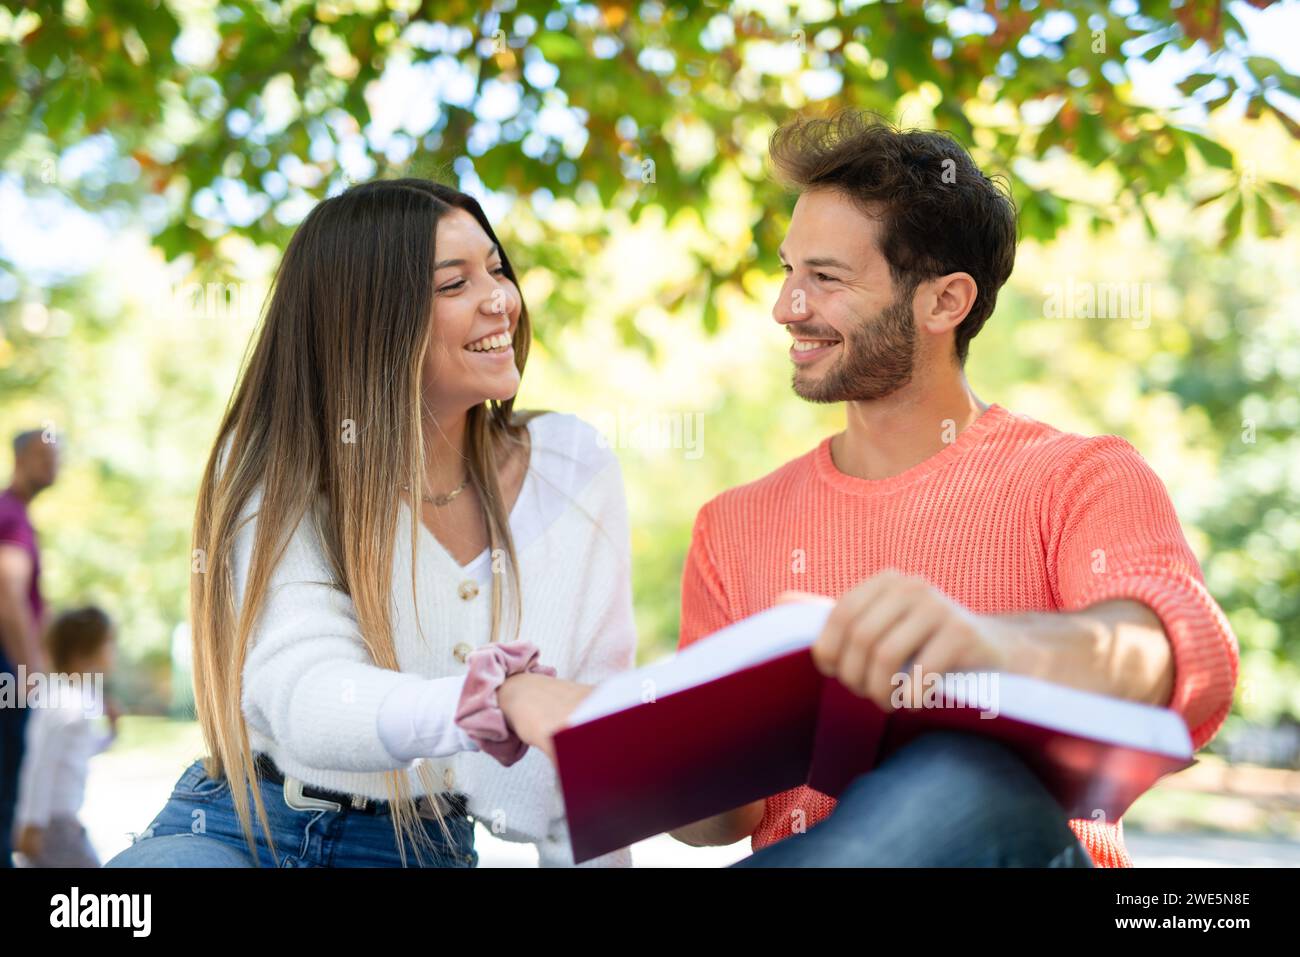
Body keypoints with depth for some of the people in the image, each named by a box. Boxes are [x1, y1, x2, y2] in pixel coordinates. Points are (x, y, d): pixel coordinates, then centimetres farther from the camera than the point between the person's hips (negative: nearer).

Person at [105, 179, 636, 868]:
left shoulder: (570, 467, -3)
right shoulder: (277, 467, -9)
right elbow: (304, 698, -27)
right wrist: (501, 698, -46)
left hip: (430, 847, 4)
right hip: (238, 832, -4)